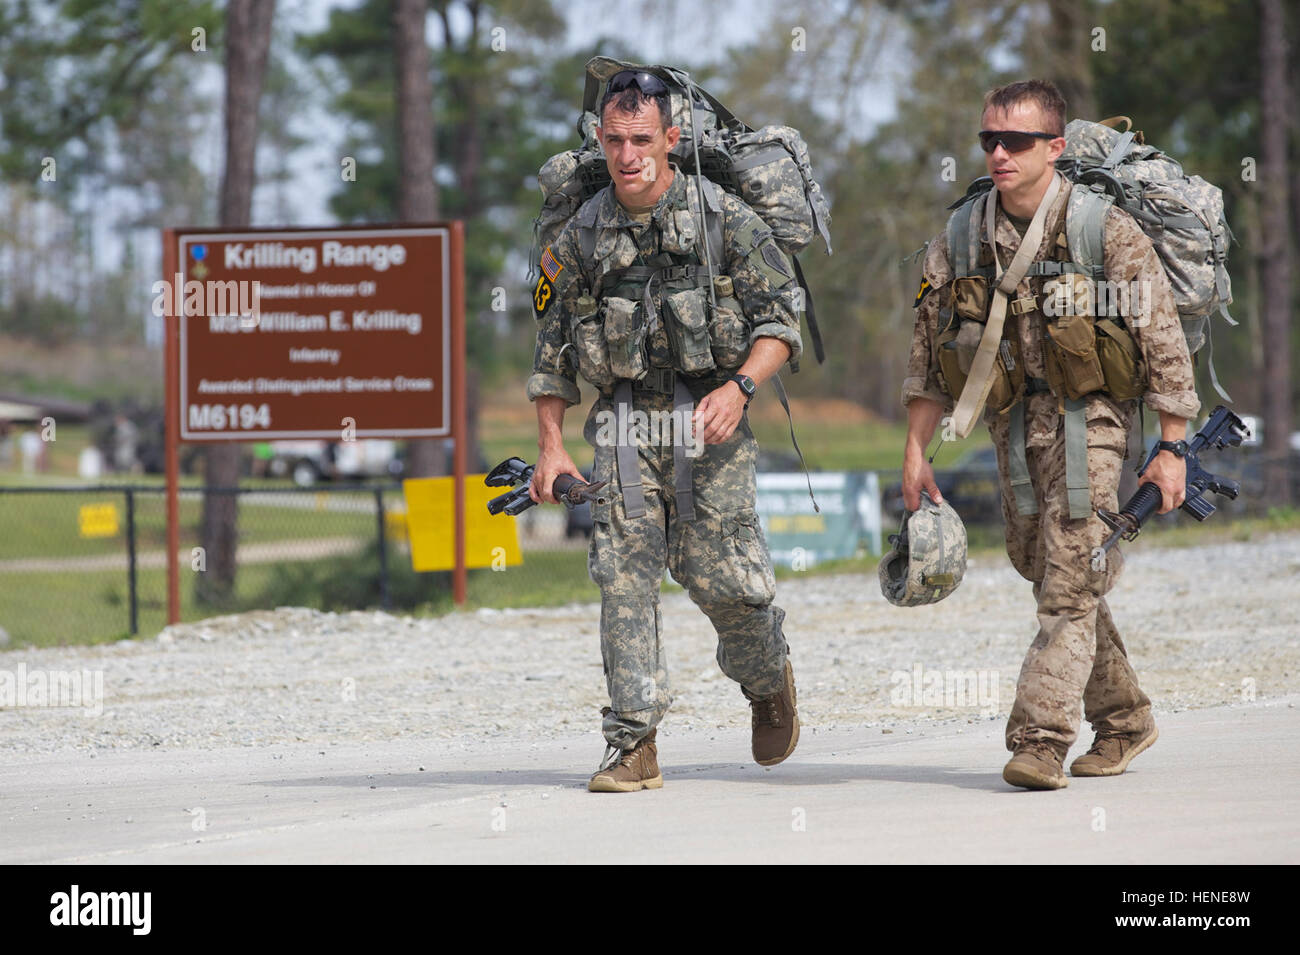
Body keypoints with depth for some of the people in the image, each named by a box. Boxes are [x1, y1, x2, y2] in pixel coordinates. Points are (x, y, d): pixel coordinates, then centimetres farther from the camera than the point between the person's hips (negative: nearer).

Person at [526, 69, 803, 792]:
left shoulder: (723, 218, -3)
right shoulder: (585, 234, 6)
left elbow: (782, 316, -3)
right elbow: (552, 345, 14)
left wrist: (740, 386, -19)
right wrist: (551, 445, 8)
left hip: (707, 422, -3)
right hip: (623, 426, 3)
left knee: (718, 575, -6)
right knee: (624, 577, -7)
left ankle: (769, 678, 27)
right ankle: (634, 746, -5)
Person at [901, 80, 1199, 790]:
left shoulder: (1106, 232, -11)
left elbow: (1162, 340, -7)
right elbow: (930, 349, 9)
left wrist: (1172, 450, -8)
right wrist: (916, 449, 5)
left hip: (1088, 417, -5)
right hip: (1012, 423, 5)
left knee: (1071, 581, -13)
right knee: (1041, 568, 11)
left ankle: (1041, 740, -16)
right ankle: (1124, 718, 26)